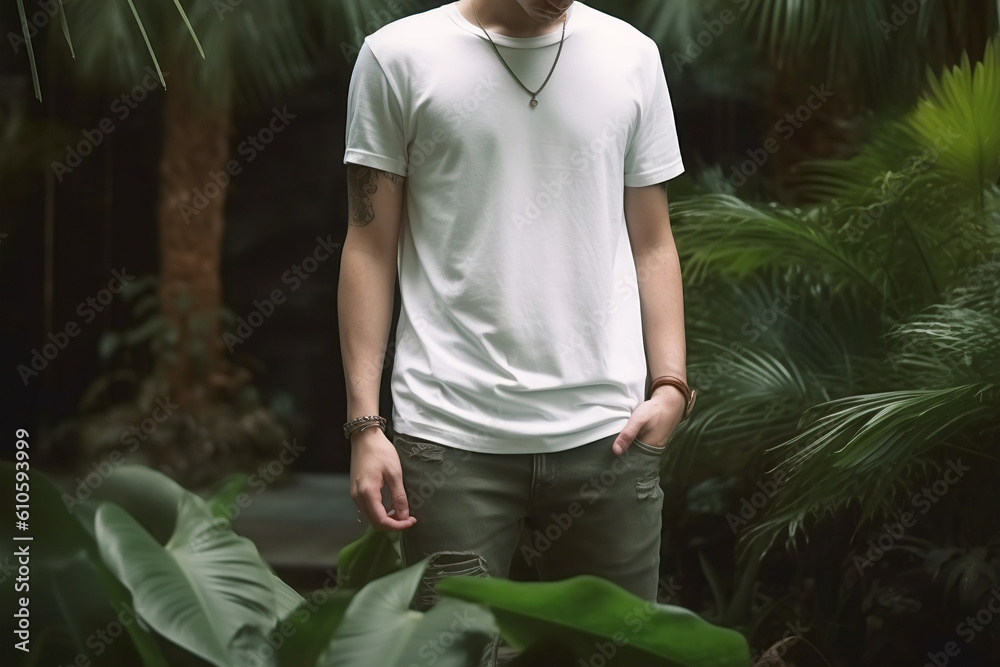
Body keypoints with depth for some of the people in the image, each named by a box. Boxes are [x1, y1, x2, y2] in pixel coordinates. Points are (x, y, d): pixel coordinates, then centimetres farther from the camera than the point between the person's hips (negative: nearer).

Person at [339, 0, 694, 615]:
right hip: (451, 440, -2)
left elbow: (653, 245, 12)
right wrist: (365, 424, -4)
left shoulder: (633, 57, 9)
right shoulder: (399, 57, 3)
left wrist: (671, 385, -2)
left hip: (605, 433, 2)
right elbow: (370, 250, 3)